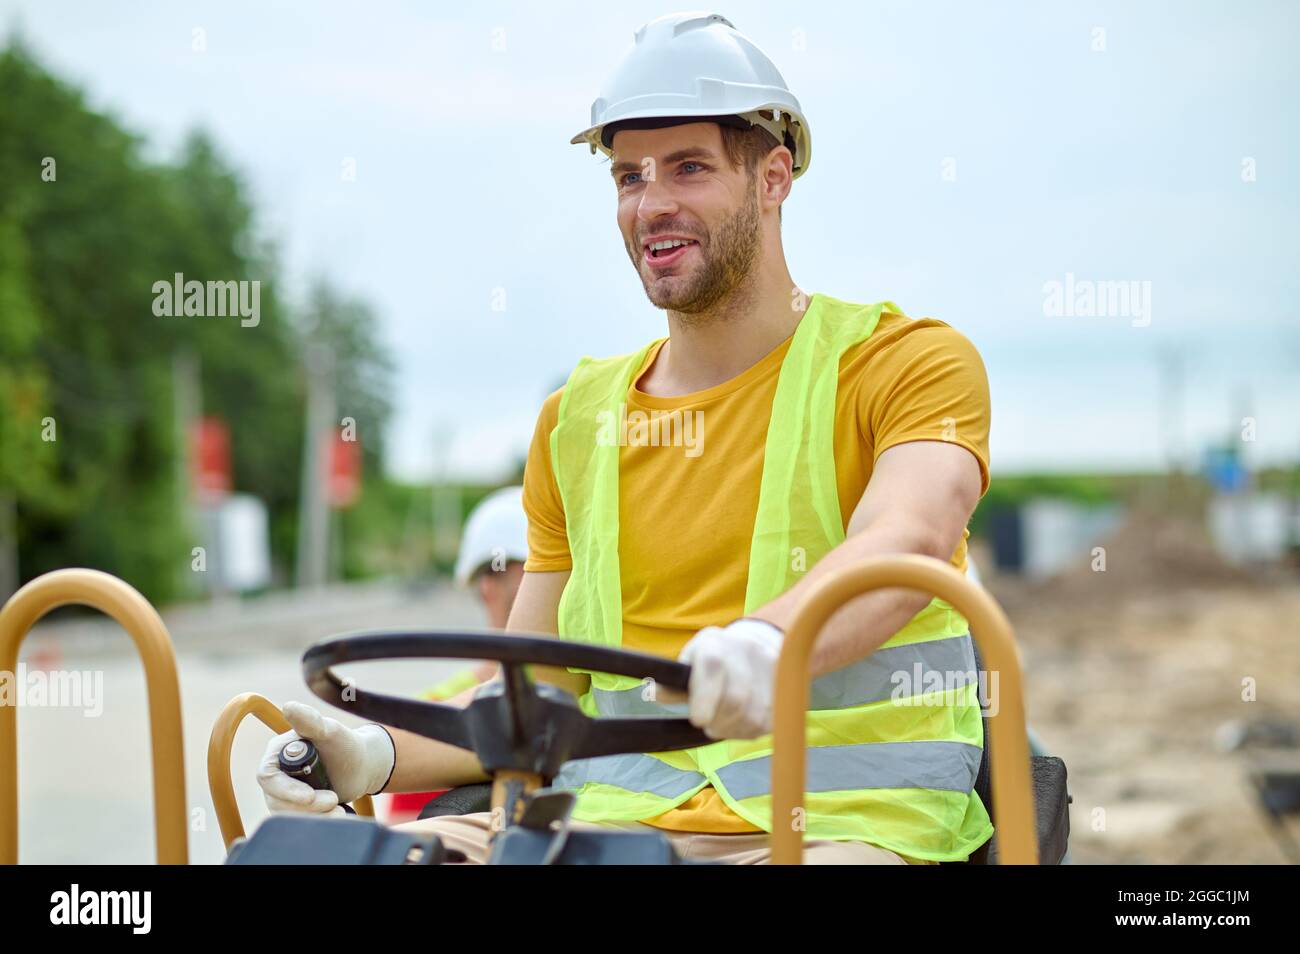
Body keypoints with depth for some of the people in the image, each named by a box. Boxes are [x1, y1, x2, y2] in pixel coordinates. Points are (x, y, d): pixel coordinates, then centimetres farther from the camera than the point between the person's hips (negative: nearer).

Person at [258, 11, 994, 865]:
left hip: (844, 824, -4)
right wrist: (376, 754, -3)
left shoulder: (912, 363, 2)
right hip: (618, 819, 4)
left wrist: (767, 643, -42)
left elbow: (907, 541, -21)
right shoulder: (579, 420, 17)